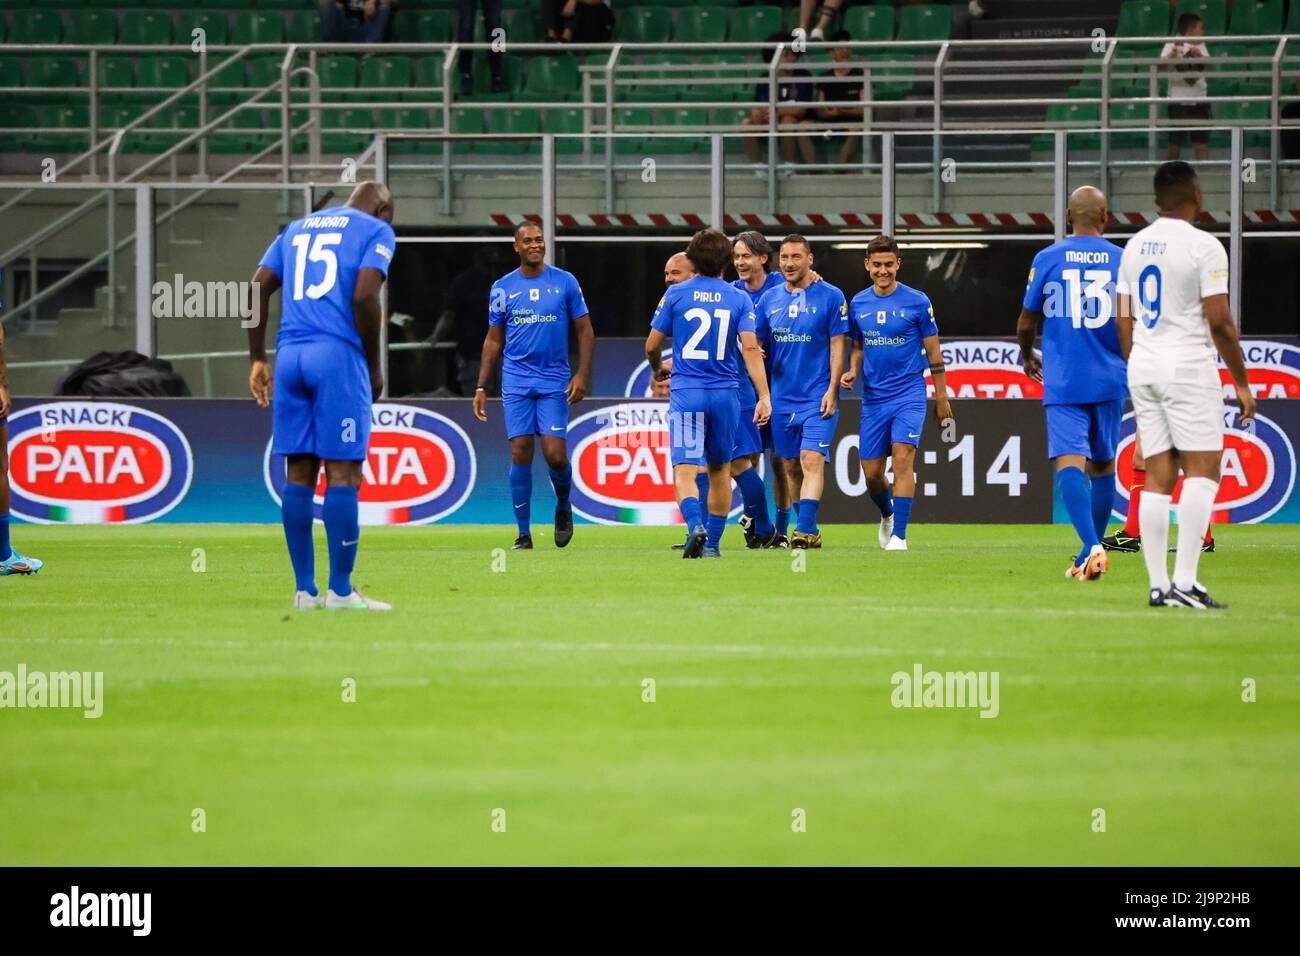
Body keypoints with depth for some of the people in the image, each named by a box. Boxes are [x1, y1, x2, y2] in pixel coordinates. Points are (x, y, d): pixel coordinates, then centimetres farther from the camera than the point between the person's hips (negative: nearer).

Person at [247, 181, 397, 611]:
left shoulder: (297, 228, 22)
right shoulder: (376, 231, 5)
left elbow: (258, 287, 13)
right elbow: (364, 296, -9)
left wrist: (257, 359, 14)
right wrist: (374, 366, -1)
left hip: (290, 355, 6)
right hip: (338, 355, -6)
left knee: (300, 473, 7)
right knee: (343, 474, -4)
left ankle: (304, 591, 7)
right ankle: (340, 591, -5)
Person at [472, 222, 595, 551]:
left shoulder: (565, 282, 3)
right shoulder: (502, 288, 6)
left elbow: (585, 330, 6)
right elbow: (494, 340, 13)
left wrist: (582, 375, -5)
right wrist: (481, 387, 8)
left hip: (555, 382, -1)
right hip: (516, 382, 1)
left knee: (555, 454, -9)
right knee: (520, 453, -5)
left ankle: (563, 508, 22)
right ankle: (523, 533, 1)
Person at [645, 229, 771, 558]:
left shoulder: (676, 294, -1)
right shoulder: (739, 299, 1)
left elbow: (652, 345, 4)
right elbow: (750, 348, -9)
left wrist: (657, 369, 27)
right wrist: (764, 397, -10)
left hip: (686, 393, -2)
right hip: (725, 393, 2)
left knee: (684, 469, -6)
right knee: (720, 469, 18)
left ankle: (696, 525, -32)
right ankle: (713, 543, 20)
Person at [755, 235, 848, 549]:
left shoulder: (830, 297, -3)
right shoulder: (769, 298, 9)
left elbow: (837, 346, -3)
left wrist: (832, 390, -11)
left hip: (817, 396, -5)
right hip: (782, 397, 5)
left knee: (812, 460, -16)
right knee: (790, 465, 8)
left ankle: (805, 529, -23)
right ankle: (809, 531, 19)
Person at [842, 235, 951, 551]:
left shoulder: (917, 301, -4)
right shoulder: (858, 304, 7)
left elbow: (933, 351, 1)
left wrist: (942, 397, 2)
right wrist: (853, 371, -2)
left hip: (909, 395, -4)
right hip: (873, 398, 4)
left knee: (903, 459, -19)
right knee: (871, 472, 5)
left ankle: (899, 534, -16)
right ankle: (887, 515, 35)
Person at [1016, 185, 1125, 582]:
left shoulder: (1047, 259, -1)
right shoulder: (1123, 260, 2)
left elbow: (1026, 323, 5)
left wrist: (1028, 355, 25)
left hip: (1063, 382, -3)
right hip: (1110, 380, 3)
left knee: (1070, 463, -10)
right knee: (1103, 465, 16)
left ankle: (1092, 548, -30)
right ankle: (1089, 556, 21)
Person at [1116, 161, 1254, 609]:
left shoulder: (1135, 246, 11)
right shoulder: (1203, 246, -9)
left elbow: (1124, 322, 14)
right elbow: (1219, 323, -12)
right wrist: (1242, 382, -5)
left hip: (1142, 367, 6)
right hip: (1188, 366, -6)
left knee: (1158, 476, 6)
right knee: (1202, 470, -5)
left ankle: (1158, 585, 3)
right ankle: (1185, 582, -15)